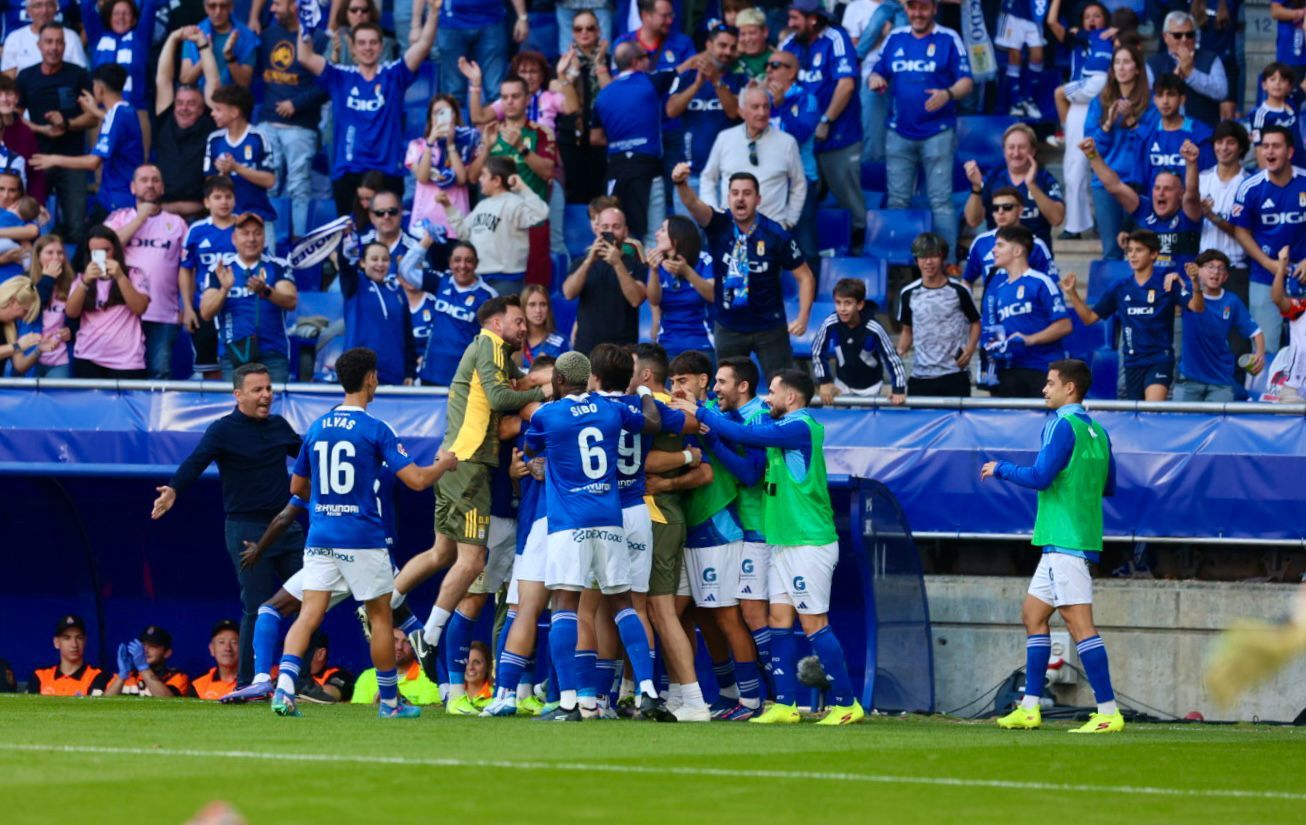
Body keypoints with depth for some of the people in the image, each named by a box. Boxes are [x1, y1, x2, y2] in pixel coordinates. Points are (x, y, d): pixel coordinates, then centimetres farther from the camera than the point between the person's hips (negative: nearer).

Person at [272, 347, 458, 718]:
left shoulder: (316, 428, 8)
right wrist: (445, 464, 9)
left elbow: (297, 486, 18)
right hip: (363, 539, -4)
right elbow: (416, 479, -11)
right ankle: (389, 701, 20)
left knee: (309, 614, -2)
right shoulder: (375, 430, -8)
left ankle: (284, 686, -23)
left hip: (319, 539, 4)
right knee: (381, 617, 11)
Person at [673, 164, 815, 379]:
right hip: (728, 327, 2)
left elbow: (805, 276, -6)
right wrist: (681, 184, -53)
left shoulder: (775, 234, -13)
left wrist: (803, 318, -17)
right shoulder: (719, 226, -10)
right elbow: (694, 205, -31)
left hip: (769, 327, -2)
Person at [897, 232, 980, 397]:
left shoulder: (958, 291, -3)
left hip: (955, 374, -3)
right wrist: (900, 351, -2)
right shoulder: (908, 294, 6)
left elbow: (975, 323, 7)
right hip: (920, 376, 3)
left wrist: (970, 350, -10)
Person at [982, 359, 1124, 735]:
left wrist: (1000, 469, -3)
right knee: (1033, 614, 16)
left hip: (1066, 541, -10)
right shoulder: (1097, 431, 13)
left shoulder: (1062, 426, -12)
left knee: (1078, 621, -11)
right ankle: (1030, 708, 16)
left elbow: (1039, 477, -19)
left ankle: (1108, 712, -14)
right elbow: (1108, 486, 20)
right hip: (1062, 544, 10)